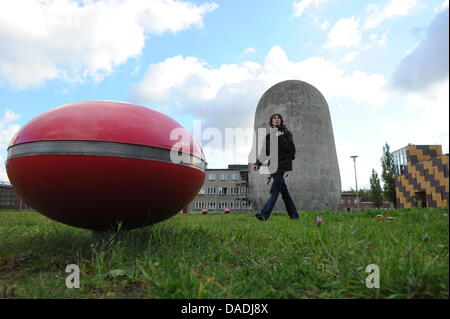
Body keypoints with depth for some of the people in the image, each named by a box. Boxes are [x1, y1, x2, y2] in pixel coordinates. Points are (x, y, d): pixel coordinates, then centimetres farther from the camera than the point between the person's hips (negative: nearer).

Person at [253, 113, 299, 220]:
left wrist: (280, 138, -13)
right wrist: (258, 164, -2)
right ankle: (294, 214, 15)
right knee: (283, 191, 7)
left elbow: (291, 149, -8)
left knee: (275, 190, -16)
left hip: (282, 164, -6)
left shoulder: (286, 133, 3)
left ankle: (265, 214, -25)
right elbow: (264, 152, 13)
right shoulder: (268, 136, 17)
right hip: (273, 165, 6)